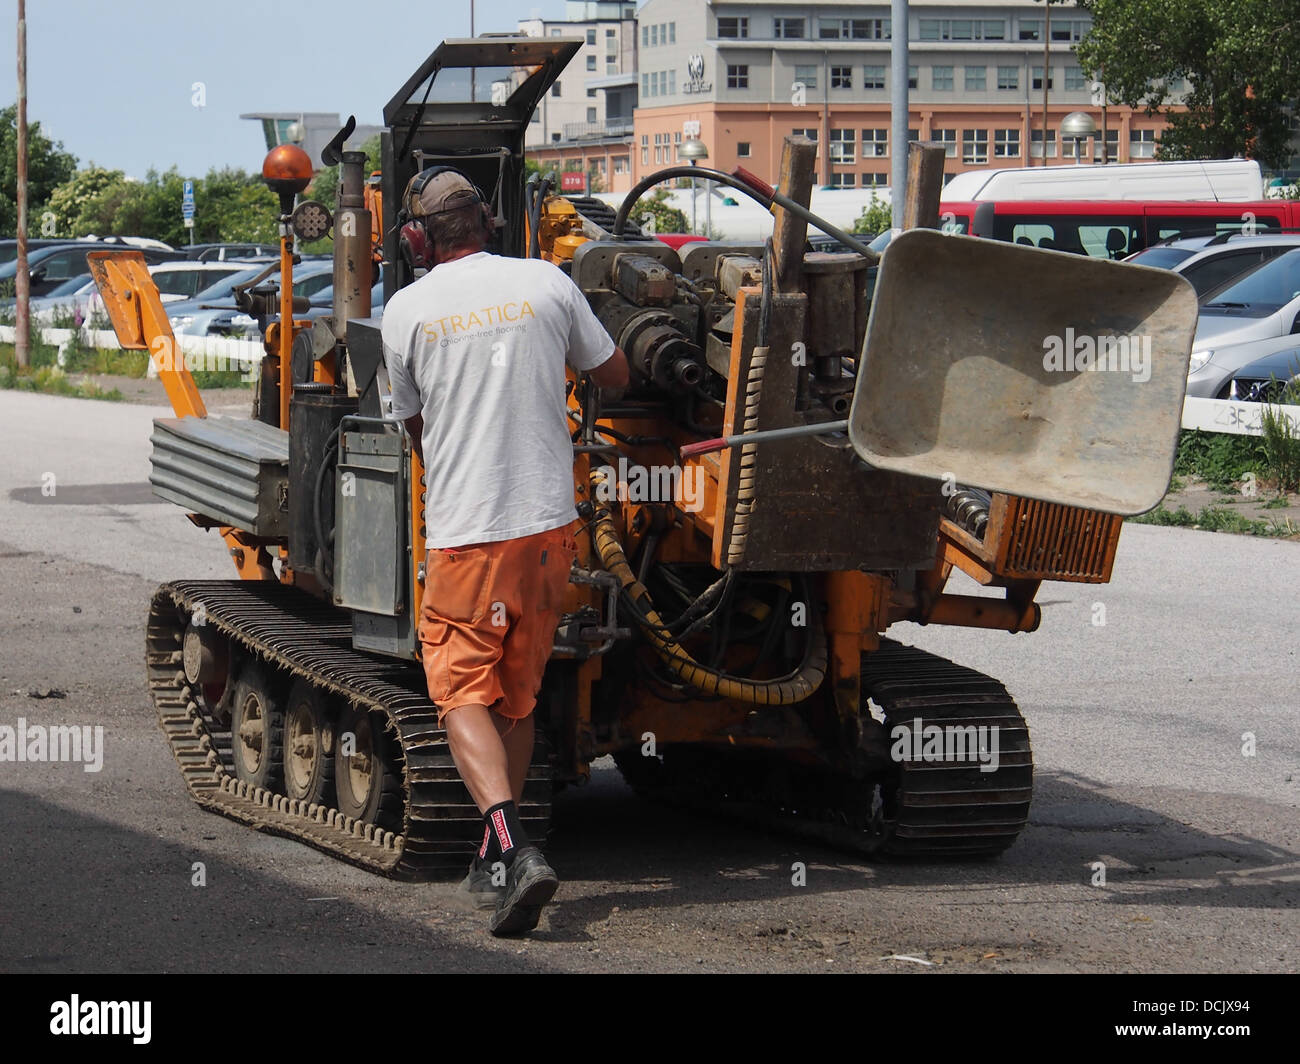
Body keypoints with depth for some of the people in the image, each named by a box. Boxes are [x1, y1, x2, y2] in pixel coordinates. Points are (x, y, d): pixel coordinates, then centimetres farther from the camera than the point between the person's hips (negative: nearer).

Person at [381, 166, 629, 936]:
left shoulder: (407, 310, -1)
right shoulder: (546, 283, 2)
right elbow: (616, 375, 16)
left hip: (463, 531, -3)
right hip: (550, 525, 3)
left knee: (464, 694, -1)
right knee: (518, 697, 15)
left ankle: (512, 844, -22)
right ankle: (495, 863, 22)